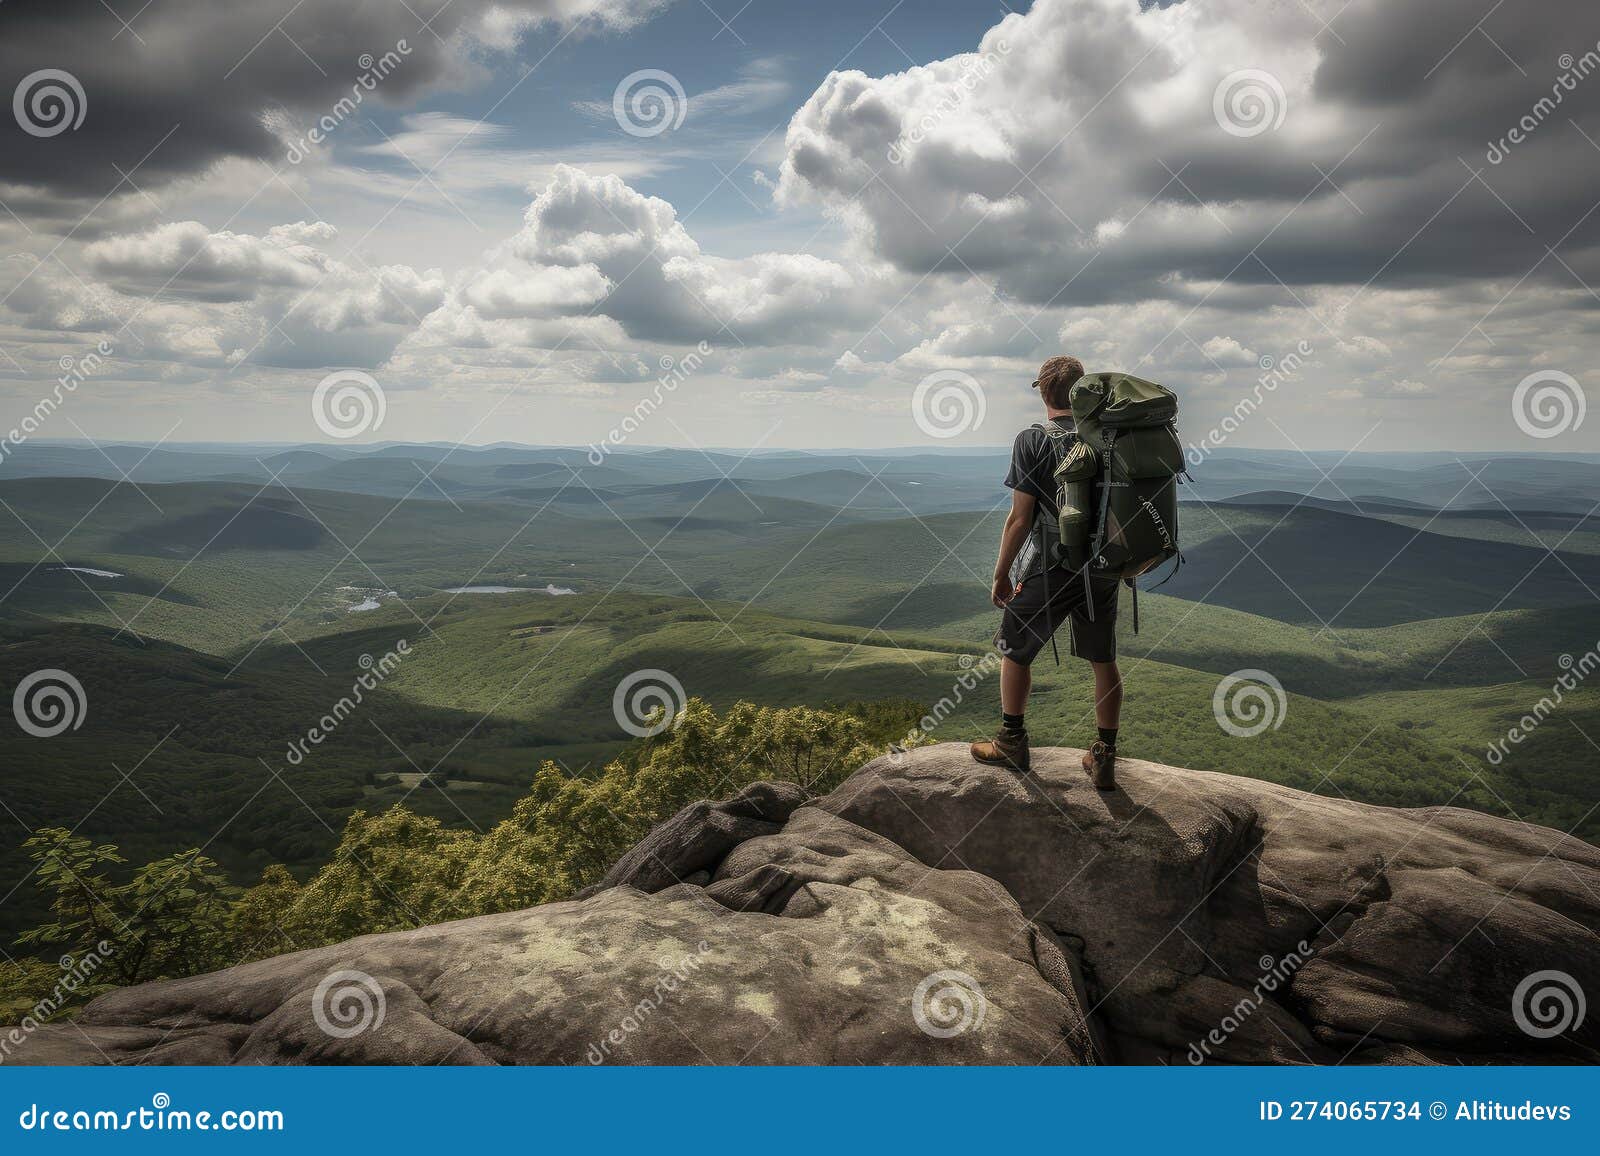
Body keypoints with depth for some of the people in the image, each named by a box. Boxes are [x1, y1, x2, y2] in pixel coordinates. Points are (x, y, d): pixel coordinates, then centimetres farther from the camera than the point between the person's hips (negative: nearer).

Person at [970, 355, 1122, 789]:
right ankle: (1104, 758, 19)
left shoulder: (1032, 441, -12)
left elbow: (1020, 518, -14)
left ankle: (1011, 743, 25)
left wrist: (1001, 574, -4)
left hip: (1048, 570, -4)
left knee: (1015, 651, 15)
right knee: (1104, 661, 13)